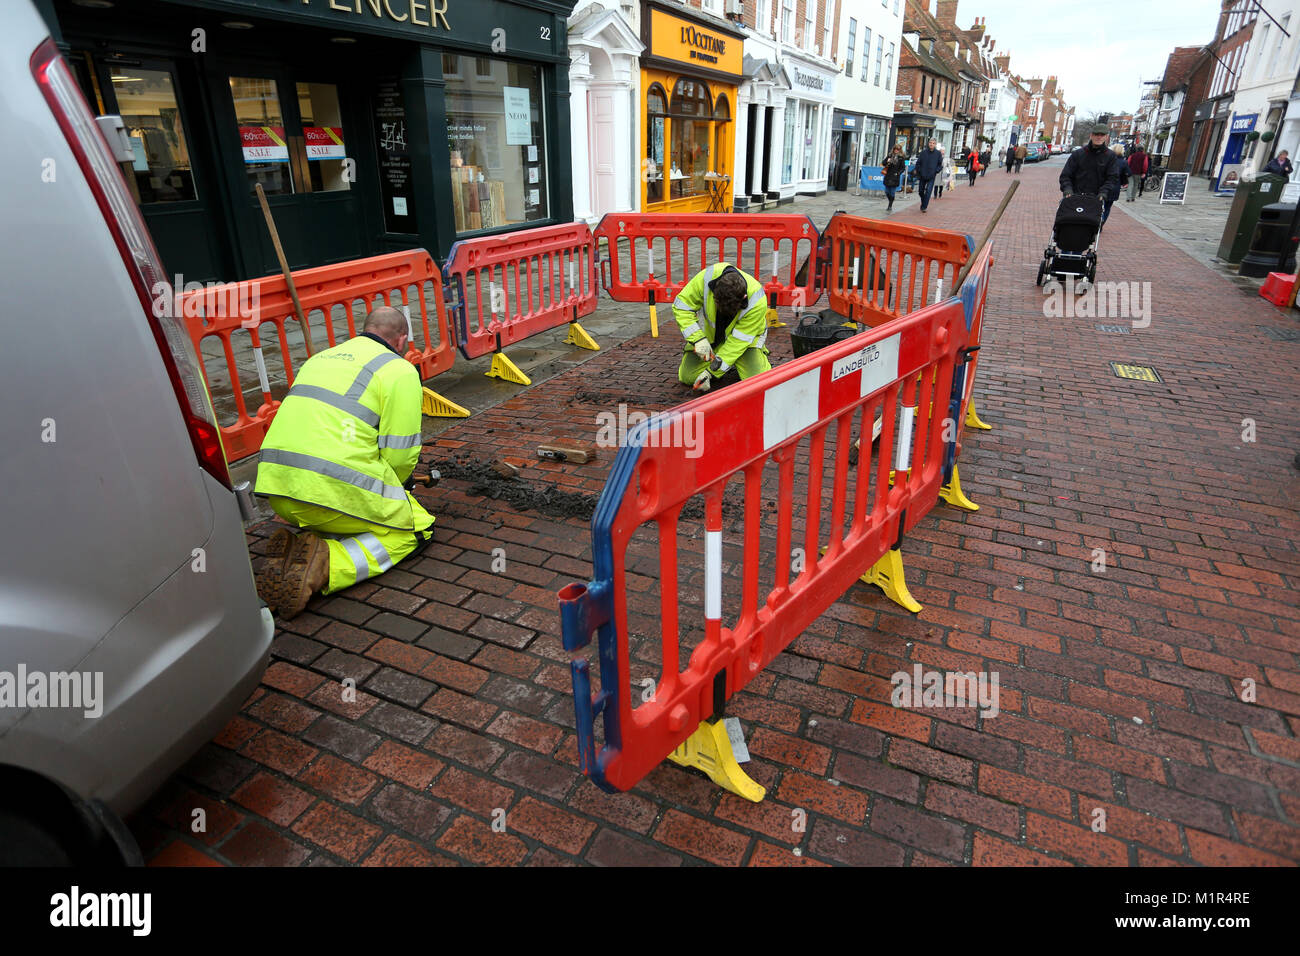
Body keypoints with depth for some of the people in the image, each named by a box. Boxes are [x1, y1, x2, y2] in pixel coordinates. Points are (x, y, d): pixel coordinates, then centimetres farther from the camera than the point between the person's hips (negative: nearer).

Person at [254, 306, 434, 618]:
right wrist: (387, 491, 17)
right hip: (335, 488, -7)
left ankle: (295, 547, 0)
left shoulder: (319, 358, 26)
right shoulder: (400, 370, 2)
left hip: (274, 485, 8)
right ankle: (326, 566, -14)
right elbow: (400, 454, -6)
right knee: (414, 527, 11)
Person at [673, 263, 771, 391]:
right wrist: (698, 339, -31)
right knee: (688, 378, -11)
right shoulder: (706, 277, -31)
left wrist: (712, 372, -31)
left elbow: (738, 340, -29)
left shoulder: (757, 301, -34)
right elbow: (681, 306, -20)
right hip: (709, 334, 2)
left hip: (744, 335, -2)